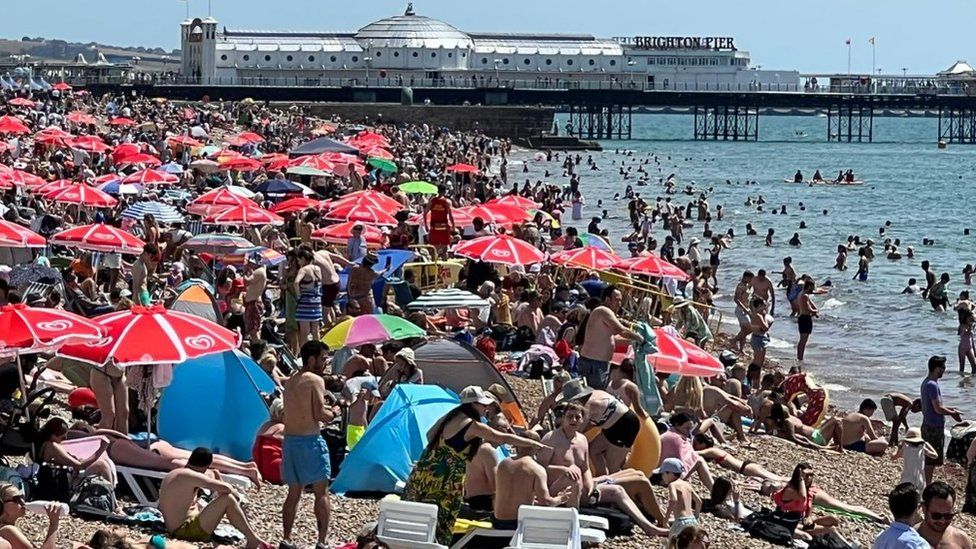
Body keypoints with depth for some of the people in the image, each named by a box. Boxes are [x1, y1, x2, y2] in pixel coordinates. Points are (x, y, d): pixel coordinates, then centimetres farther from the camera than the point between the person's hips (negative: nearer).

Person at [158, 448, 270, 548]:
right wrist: (236, 496, -1)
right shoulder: (190, 476, -15)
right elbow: (225, 488, -23)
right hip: (185, 531, -11)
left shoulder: (171, 474, 14)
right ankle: (253, 540, -12)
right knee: (228, 499, -18)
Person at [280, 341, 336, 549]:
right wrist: (333, 413, 4)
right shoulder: (315, 380, -10)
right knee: (321, 493, 0)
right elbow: (320, 415, -15)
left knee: (294, 492, 13)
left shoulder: (290, 382, 14)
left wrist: (324, 409, 18)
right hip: (309, 440, -7)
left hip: (289, 440, 7)